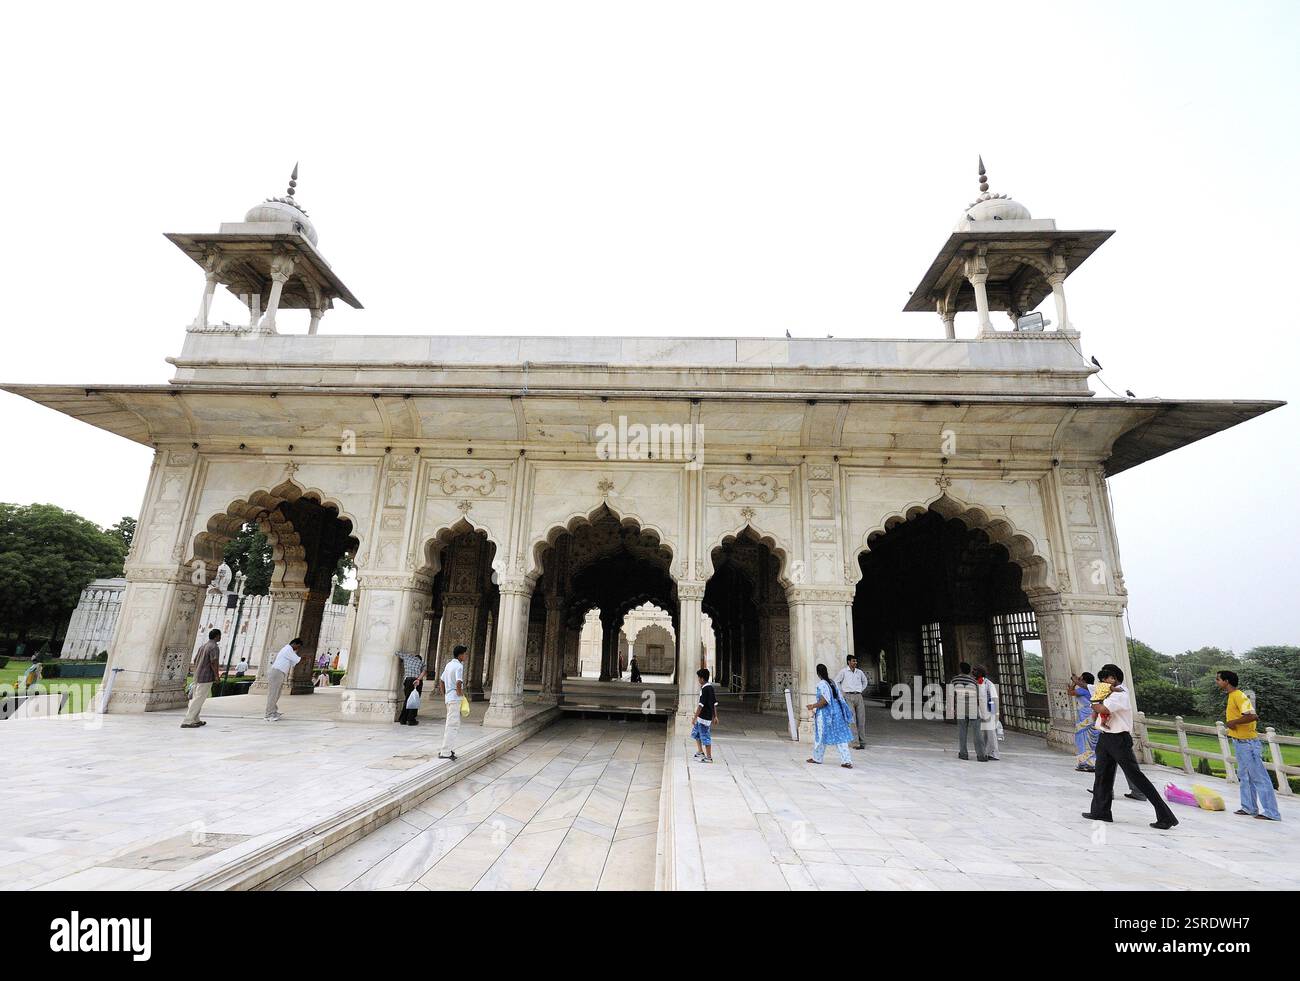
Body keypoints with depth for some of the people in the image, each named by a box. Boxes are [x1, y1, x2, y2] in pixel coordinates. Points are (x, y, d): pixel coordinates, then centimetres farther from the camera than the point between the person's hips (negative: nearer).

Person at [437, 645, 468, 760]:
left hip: (448, 698, 9)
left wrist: (444, 695, 24)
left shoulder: (449, 664, 14)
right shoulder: (459, 666, -14)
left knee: (452, 725, 17)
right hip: (455, 698, -9)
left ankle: (450, 749, 22)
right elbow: (459, 683, -28)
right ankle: (445, 752, -3)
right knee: (452, 725, -5)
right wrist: (460, 692, -11)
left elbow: (441, 681, 20)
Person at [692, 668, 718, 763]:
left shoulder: (705, 689, -20)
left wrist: (695, 717, -20)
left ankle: (709, 757, 10)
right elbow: (715, 703, 15)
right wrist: (715, 716, 23)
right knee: (695, 733, 20)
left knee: (705, 737, 1)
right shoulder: (711, 687, 9)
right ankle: (700, 752, 27)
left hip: (704, 717, -10)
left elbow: (701, 705, -23)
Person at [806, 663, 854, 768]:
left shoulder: (821, 684, -17)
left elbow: (823, 701, -22)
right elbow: (837, 698, 13)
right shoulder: (832, 683, 7)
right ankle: (846, 760, 0)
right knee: (839, 736, 5)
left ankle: (816, 758, 23)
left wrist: (812, 706, -8)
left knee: (820, 735, 9)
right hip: (836, 713, 7)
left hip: (825, 714, -7)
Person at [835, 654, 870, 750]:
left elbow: (865, 681, 31)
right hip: (848, 697, -4)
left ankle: (862, 743, 7)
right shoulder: (843, 671, -1)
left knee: (861, 720, 2)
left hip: (858, 696, 4)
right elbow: (836, 682, 2)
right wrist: (842, 693, 0)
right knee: (852, 719, -15)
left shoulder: (859, 672, 12)